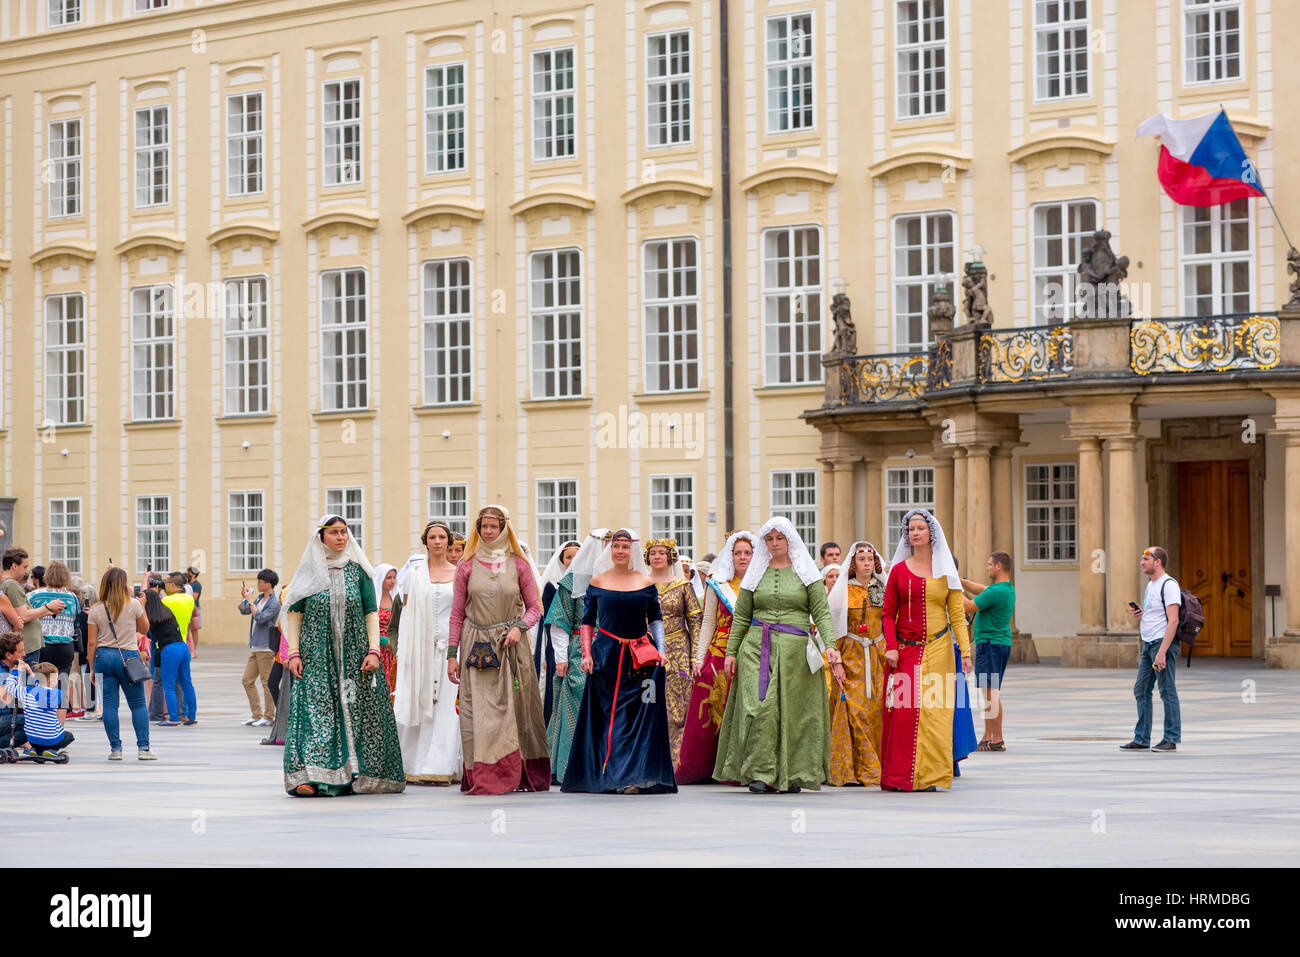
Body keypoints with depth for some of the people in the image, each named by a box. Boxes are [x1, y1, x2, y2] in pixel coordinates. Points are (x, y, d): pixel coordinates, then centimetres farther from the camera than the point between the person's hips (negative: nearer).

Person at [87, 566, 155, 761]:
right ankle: (143, 747, -1)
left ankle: (115, 748, 2)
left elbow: (92, 643, 1)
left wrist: (92, 667, 9)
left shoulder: (96, 610, 1)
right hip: (128, 656, -1)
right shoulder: (133, 605, -3)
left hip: (104, 657, 1)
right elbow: (144, 629, 12)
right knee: (138, 703, 6)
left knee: (109, 704, 4)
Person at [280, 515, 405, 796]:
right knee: (316, 711, -10)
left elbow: (371, 613, 4)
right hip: (316, 656, -1)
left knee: (354, 710, 0)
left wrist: (373, 650, -6)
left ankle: (355, 775, 9)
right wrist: (294, 653, -4)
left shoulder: (358, 570, 5)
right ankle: (311, 777, -16)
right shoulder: (309, 571, 4)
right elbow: (294, 613, 4)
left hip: (354, 654, 1)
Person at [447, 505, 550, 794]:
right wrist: (452, 654, 4)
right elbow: (457, 613, 9)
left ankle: (514, 776, 5)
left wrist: (519, 627, -11)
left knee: (513, 710, -1)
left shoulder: (518, 564, 6)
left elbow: (534, 607, 9)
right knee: (478, 713, -5)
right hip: (476, 648, 0)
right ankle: (482, 778, -4)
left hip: (510, 648, 0)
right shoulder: (467, 566, 7)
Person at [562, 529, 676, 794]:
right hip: (606, 656, 0)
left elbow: (655, 620, 12)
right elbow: (587, 621, 8)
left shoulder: (646, 583, 7)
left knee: (638, 716, -5)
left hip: (639, 657, 0)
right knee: (606, 716, -2)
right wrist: (587, 653, -1)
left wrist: (660, 651, 0)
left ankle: (634, 777, -4)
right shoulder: (598, 581, 6)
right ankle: (607, 776, 1)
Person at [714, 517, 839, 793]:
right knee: (761, 706, -12)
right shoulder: (756, 573, 13)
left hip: (795, 649, -1)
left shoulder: (806, 573, 7)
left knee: (794, 710, -3)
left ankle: (794, 774, 5)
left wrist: (829, 646, -12)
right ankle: (761, 773, -12)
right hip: (758, 647, 1)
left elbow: (821, 612, 1)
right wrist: (731, 652, 8)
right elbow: (741, 616, 14)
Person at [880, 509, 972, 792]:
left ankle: (928, 776, 1)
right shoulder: (899, 570, 7)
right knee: (903, 710, -8)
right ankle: (899, 776, -2)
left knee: (933, 711, -4)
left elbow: (957, 615, 7)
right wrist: (891, 646, -7)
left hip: (937, 650, 0)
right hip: (905, 650, 0)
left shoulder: (946, 571, 8)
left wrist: (965, 651, -2)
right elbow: (888, 612, 6)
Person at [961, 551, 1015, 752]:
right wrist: (961, 581, 17)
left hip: (990, 645, -10)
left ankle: (997, 740, -13)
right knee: (989, 693, 14)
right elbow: (981, 589, 27)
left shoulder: (996, 592, -18)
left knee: (991, 692, -11)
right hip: (1000, 644, 10)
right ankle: (987, 737, 18)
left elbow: (969, 607, -13)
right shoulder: (1008, 588, 13)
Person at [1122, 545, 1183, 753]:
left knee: (1167, 691, -5)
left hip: (1164, 643, -10)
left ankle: (1171, 739, 0)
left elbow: (1173, 620, -20)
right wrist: (1138, 615, 5)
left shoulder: (1169, 585, -12)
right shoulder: (1151, 585, 18)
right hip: (1148, 643, 10)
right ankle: (1141, 739, 14)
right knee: (1141, 690, 10)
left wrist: (1162, 652, -25)